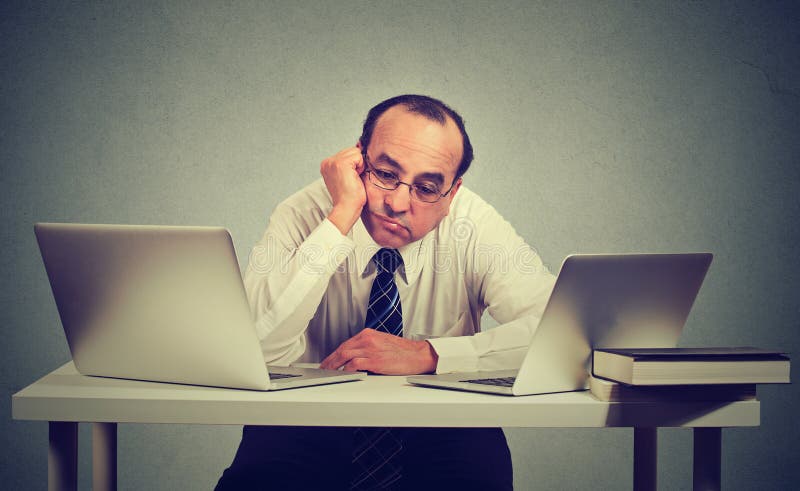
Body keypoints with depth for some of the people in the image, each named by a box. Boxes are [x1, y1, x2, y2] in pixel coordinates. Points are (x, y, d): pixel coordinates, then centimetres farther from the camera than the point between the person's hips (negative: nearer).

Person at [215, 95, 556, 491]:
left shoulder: (474, 224, -12)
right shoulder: (303, 214, -13)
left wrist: (426, 354, -28)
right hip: (312, 424, -3)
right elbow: (259, 347, -27)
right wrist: (341, 219, -31)